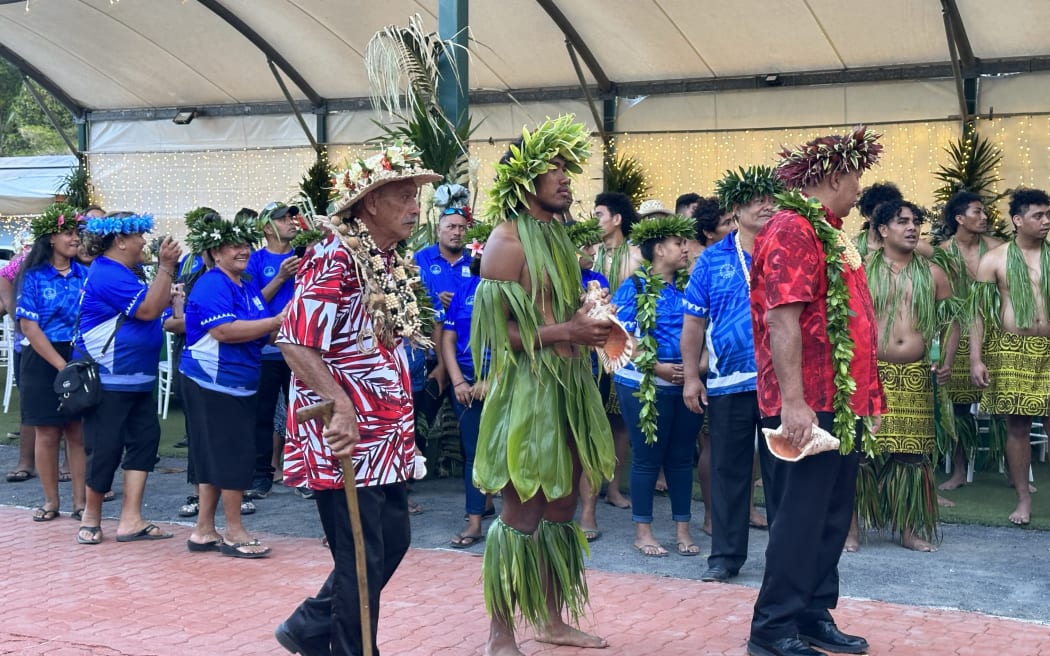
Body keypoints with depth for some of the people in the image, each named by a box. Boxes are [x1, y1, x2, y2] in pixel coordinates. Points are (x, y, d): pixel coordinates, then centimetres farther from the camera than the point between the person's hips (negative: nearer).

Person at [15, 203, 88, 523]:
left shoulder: (85, 275, 6)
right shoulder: (34, 277, -3)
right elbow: (30, 327, -8)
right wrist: (62, 366, -15)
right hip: (44, 361, -2)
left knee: (79, 433, 4)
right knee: (47, 434, 4)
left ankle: (80, 501, 11)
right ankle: (51, 501, 16)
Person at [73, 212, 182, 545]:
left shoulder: (129, 271, 13)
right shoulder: (107, 274, -18)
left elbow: (158, 306, 15)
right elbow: (147, 309, -23)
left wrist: (167, 268, 6)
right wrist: (165, 267, -21)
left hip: (135, 377, 10)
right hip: (106, 379, -10)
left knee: (144, 437, 4)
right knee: (106, 446, -2)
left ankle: (130, 520, 7)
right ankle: (91, 516, 18)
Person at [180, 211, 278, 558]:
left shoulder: (248, 286, 14)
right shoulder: (211, 286, -14)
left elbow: (260, 331, 19)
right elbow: (225, 331, -26)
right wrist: (276, 322, -24)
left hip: (240, 385, 9)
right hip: (213, 383, -9)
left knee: (216, 460, 13)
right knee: (234, 455, -5)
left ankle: (204, 531, 20)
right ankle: (234, 534, 5)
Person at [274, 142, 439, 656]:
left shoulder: (395, 263, 12)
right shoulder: (334, 257, -16)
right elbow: (294, 341, -23)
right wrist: (339, 405, -30)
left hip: (386, 434, 9)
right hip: (346, 435, -9)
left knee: (393, 541, 16)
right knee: (362, 559, 0)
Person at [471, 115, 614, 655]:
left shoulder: (557, 236, 15)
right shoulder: (508, 241, -11)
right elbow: (493, 329, -18)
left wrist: (591, 324, 7)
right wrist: (566, 332, -21)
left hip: (568, 387, 9)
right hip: (526, 391, -9)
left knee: (560, 508, 14)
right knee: (521, 513, -3)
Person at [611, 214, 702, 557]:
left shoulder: (690, 286, 8)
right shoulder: (634, 287, -5)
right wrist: (656, 367, -17)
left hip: (687, 385, 4)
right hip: (645, 386, -4)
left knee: (681, 457, 10)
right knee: (647, 458, 3)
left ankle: (683, 530, 19)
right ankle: (643, 532, 13)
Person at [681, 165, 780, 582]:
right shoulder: (712, 260, 4)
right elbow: (693, 322, 5)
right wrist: (691, 377, 0)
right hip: (728, 383, 1)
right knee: (728, 469, 8)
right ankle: (725, 555, 18)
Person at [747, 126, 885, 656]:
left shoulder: (827, 231, 17)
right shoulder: (792, 230, -14)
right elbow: (782, 319, -22)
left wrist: (864, 397, 22)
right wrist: (793, 402, -26)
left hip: (839, 404, 10)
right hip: (808, 407, -10)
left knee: (830, 519, 14)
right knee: (799, 521, -3)